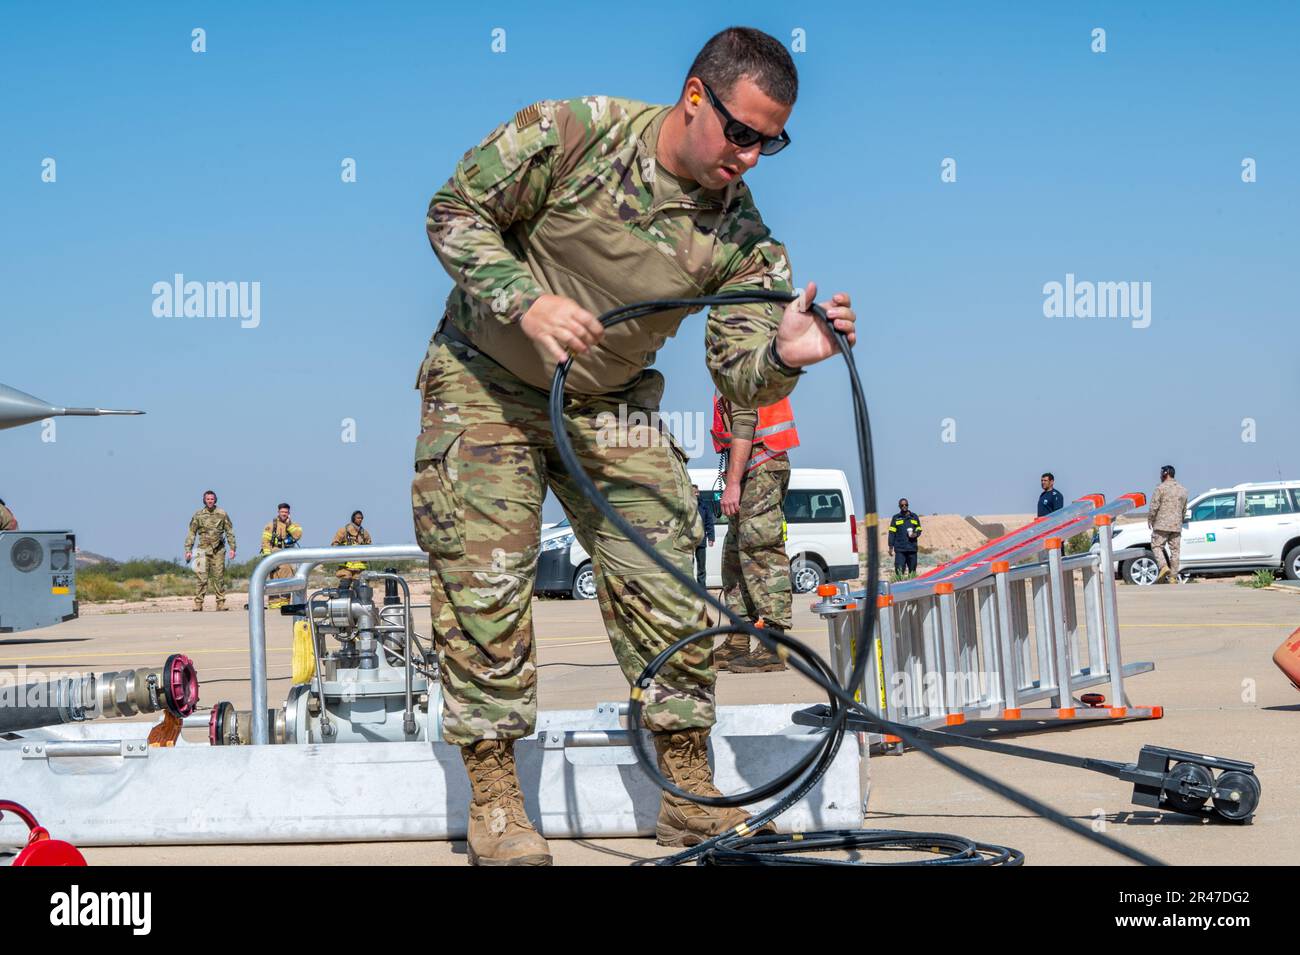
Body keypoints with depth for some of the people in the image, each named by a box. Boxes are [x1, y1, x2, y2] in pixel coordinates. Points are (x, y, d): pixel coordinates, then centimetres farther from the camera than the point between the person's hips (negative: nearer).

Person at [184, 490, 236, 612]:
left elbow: (229, 532, 9)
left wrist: (232, 548, 2)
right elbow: (191, 533, 6)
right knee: (202, 578, -7)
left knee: (219, 577, 3)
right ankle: (198, 604, -5)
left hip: (219, 550, 1)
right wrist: (188, 550, 0)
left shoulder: (222, 514, 5)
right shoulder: (198, 515, 4)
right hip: (204, 549, -1)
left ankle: (221, 603, 7)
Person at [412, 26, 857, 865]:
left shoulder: (741, 235, -11)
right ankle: (495, 804, 0)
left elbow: (739, 373, -15)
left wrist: (784, 355, -39)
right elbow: (456, 213, -14)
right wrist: (527, 302, -28)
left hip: (610, 406, 3)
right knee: (485, 583, -8)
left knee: (665, 586, -4)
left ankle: (692, 797, 7)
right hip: (486, 385, -3)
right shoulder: (570, 134, -21)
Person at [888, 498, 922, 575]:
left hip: (912, 548, 2)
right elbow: (892, 533, 5)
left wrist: (916, 534, -7)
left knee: (912, 571, 5)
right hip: (900, 549, -2)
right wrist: (891, 547, -2)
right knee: (899, 571, -11)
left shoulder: (914, 517, 13)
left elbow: (919, 530, 17)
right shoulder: (895, 518, 8)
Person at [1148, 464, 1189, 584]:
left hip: (1161, 525, -5)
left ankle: (1163, 567, -17)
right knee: (1175, 550, 6)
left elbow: (1153, 507, -11)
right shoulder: (1183, 490, 13)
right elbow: (1184, 510, 18)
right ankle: (1173, 576, 6)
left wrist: (1150, 520, 3)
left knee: (1157, 546, 4)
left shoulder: (1161, 488, -8)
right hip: (1177, 526, 5)